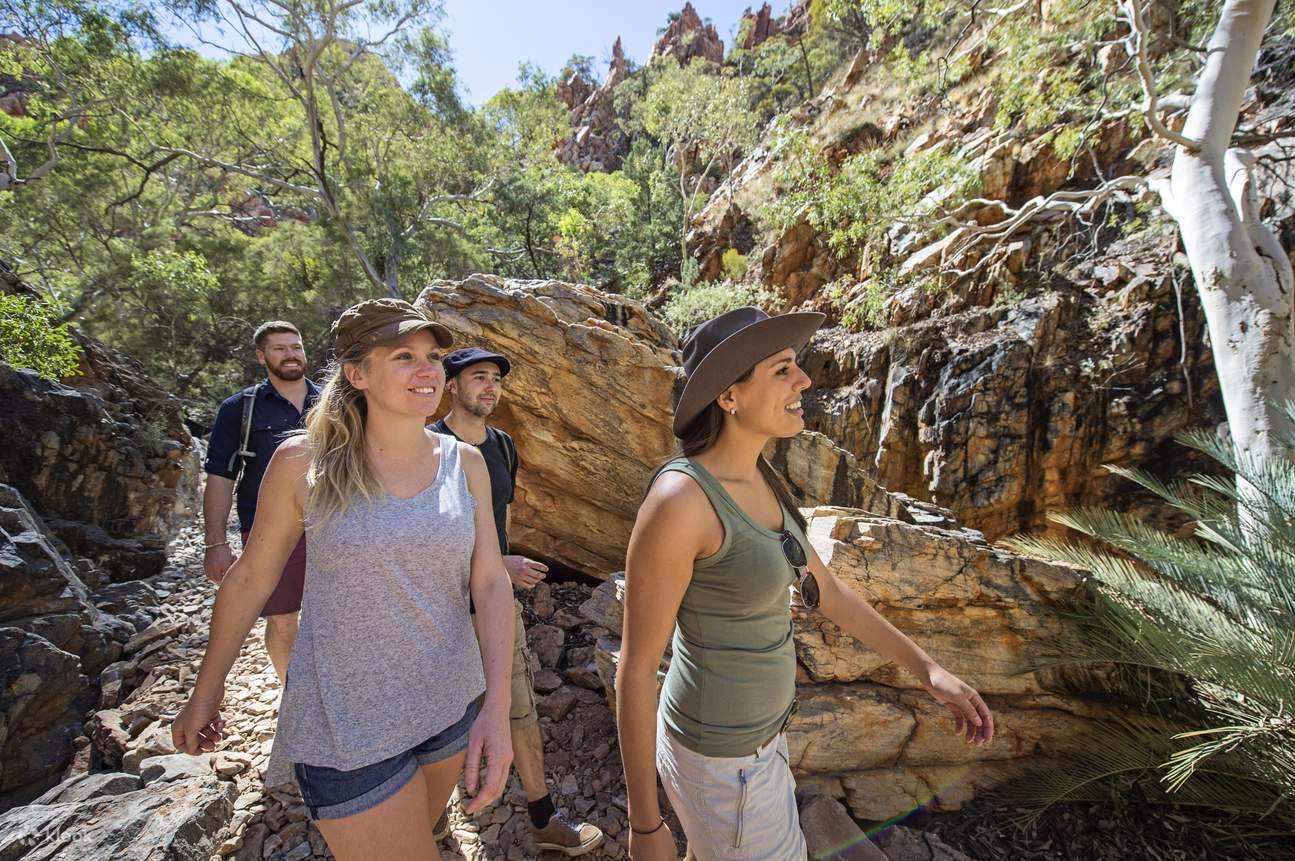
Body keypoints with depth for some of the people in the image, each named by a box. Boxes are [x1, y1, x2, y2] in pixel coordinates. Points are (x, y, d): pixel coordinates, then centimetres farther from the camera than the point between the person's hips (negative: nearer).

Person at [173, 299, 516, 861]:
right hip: (346, 728, -3)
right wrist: (204, 694, 9)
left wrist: (496, 708, -16)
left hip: (452, 705, 4)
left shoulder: (464, 462, -7)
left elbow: (489, 582, -8)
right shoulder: (303, 461, -13)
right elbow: (251, 577, -1)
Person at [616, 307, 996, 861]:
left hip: (751, 726, 8)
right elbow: (635, 668, -24)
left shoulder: (757, 483, -3)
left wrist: (926, 668, 9)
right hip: (723, 762, -8)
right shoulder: (676, 500, -32)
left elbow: (824, 589, 7)